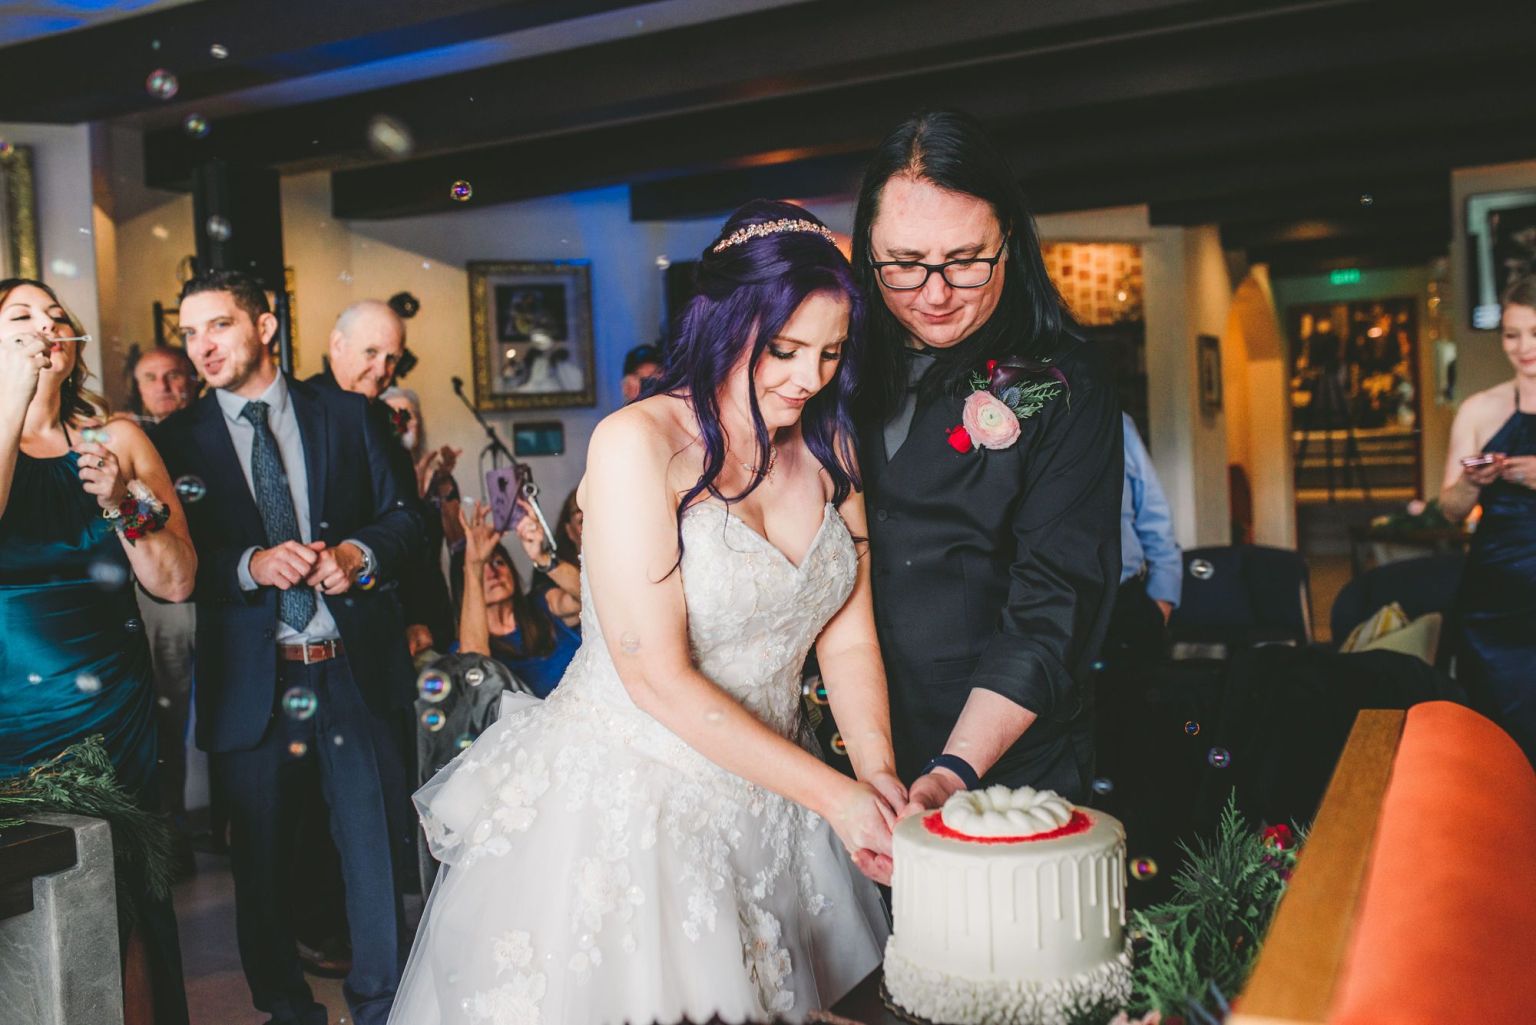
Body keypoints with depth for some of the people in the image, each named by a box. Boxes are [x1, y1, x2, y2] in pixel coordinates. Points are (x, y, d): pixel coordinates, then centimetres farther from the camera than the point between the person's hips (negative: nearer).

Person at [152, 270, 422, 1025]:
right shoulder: (177, 440, 4)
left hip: (356, 672, 0)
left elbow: (402, 517, 6)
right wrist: (251, 565, -19)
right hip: (251, 684, 0)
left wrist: (360, 553, -13)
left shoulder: (346, 415, 6)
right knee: (261, 864, 13)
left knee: (376, 850, 6)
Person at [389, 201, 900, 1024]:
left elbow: (847, 635, 1)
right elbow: (658, 677, -21)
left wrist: (878, 772, -15)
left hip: (764, 796, 6)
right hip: (622, 797, -5)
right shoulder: (637, 444, -18)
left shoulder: (827, 445, 2)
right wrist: (833, 793, -20)